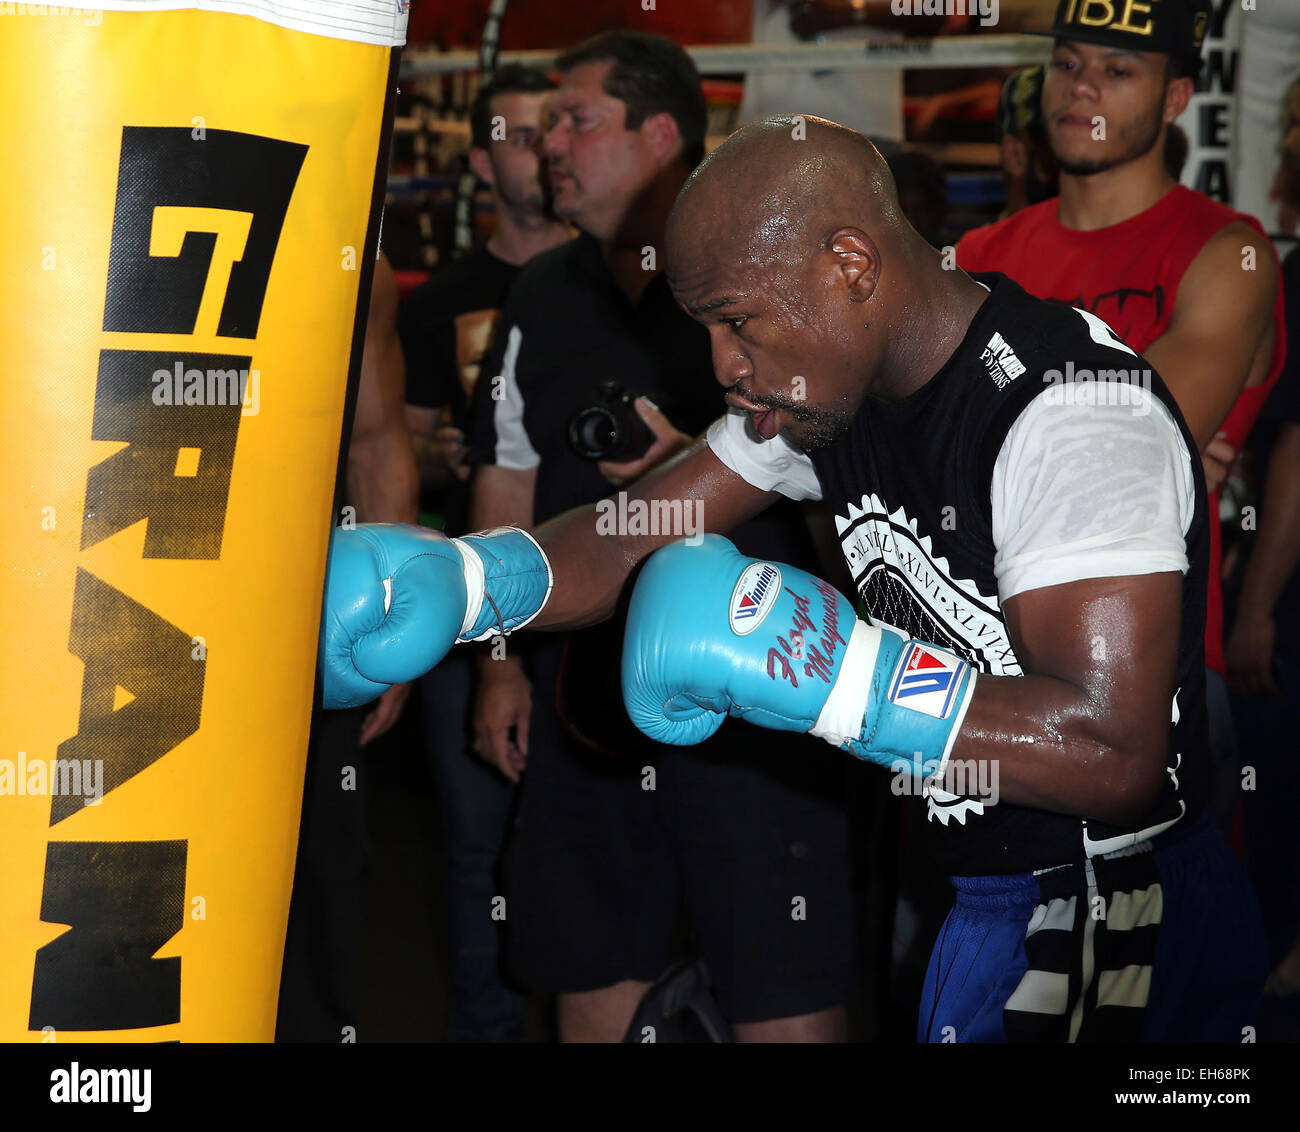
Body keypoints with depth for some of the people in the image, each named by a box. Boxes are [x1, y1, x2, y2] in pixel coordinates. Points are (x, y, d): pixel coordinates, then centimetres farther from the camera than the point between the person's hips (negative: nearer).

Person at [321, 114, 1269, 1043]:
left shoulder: (1075, 416, -25)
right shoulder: (828, 385, 1)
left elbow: (1113, 751, -33)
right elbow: (626, 547, 3)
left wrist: (815, 663, -36)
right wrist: (449, 580, -17)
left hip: (1114, 925, -8)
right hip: (979, 896, 8)